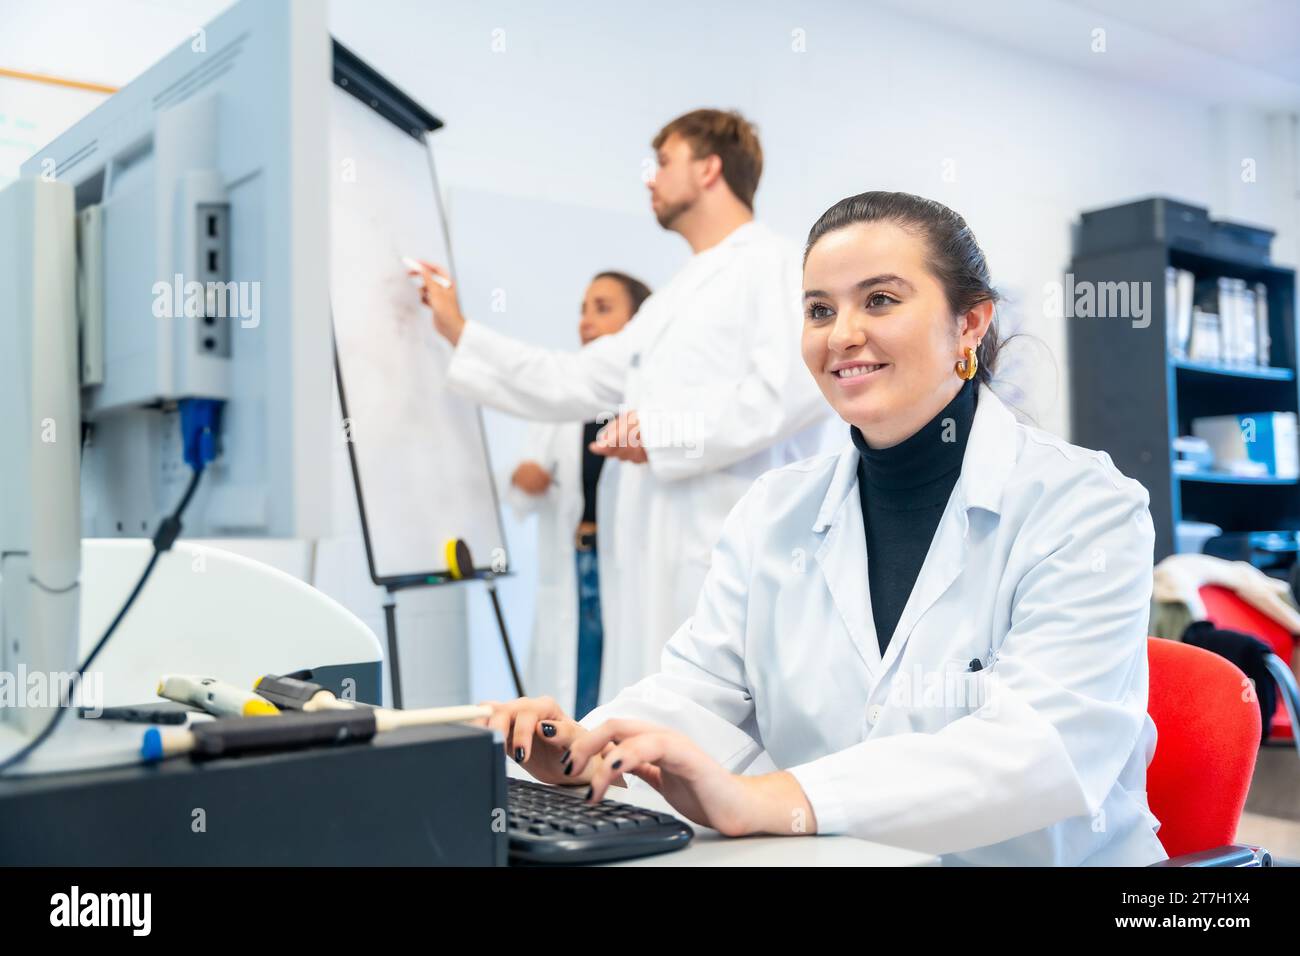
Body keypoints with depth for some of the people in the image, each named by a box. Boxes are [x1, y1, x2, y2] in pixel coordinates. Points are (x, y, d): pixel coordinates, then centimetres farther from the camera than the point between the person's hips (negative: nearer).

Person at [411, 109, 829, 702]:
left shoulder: (771, 265, -2)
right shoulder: (674, 297, 26)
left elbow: (797, 385, -19)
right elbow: (573, 383, 25)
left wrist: (665, 434, -14)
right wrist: (459, 333, 26)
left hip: (728, 552, -9)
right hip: (661, 557, 9)